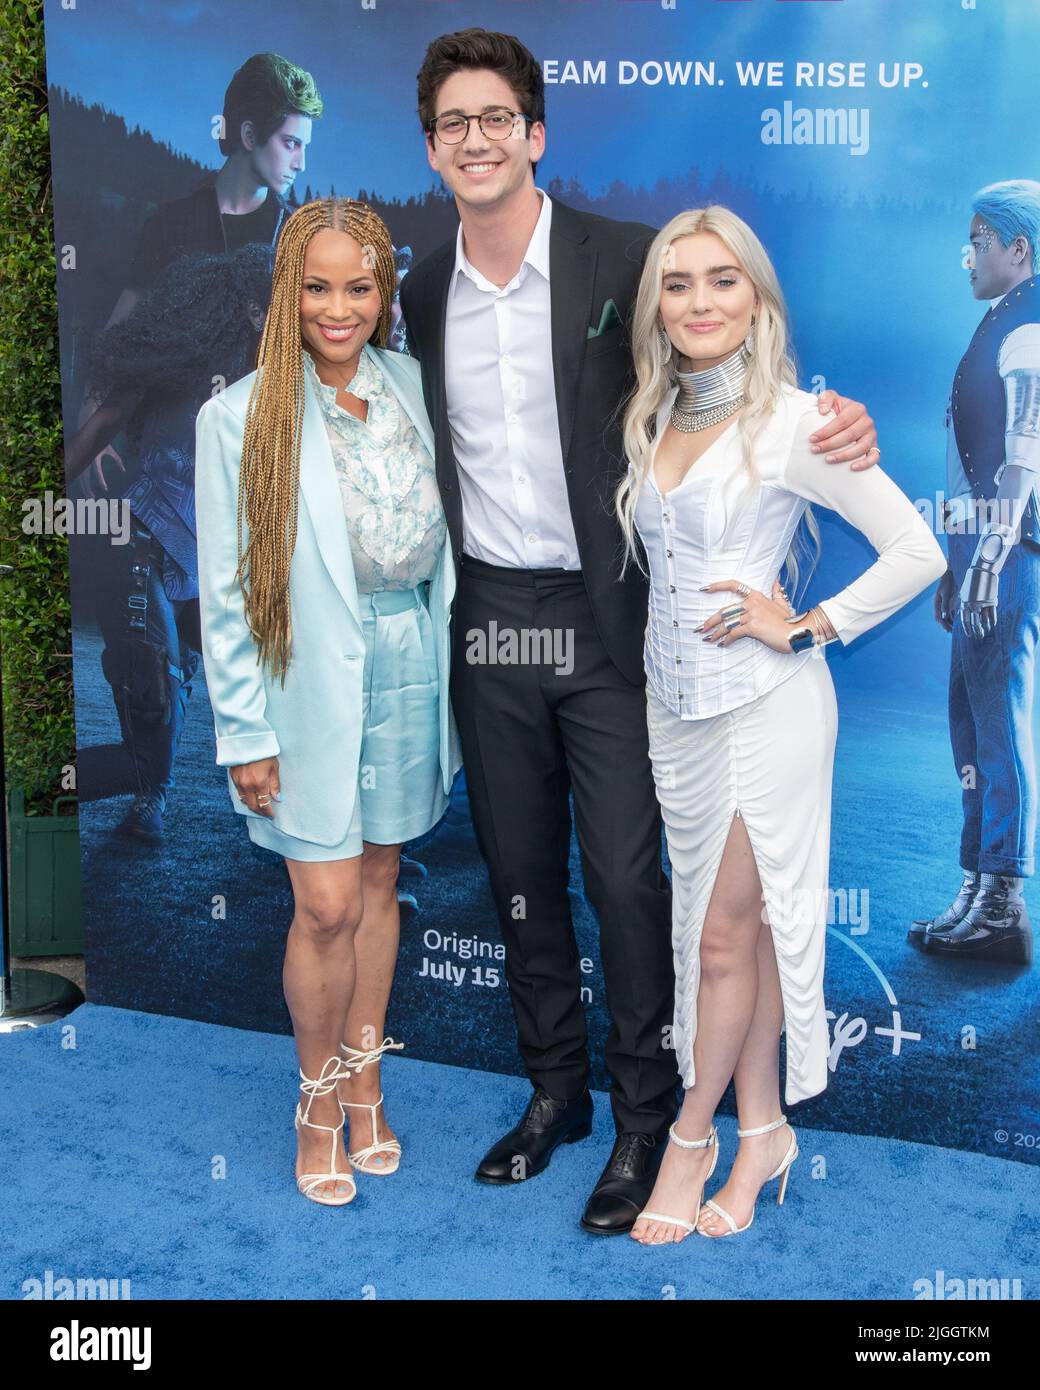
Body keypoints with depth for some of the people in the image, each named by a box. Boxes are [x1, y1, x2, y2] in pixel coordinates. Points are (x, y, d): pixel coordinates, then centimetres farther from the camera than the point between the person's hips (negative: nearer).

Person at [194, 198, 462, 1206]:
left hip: (410, 661, 4)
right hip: (312, 679, -4)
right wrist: (244, 732, -9)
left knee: (378, 881, 15)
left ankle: (364, 1081, 33)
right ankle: (319, 1102, 23)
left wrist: (450, 660, 6)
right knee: (327, 905, 0)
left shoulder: (412, 388, 3)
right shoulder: (241, 416, -9)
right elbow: (226, 591, -8)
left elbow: (442, 534, 11)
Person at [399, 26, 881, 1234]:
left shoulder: (624, 260, -5)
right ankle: (554, 1088, 33)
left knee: (625, 874, 0)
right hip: (488, 622, 5)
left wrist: (831, 419, -18)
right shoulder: (423, 294, 8)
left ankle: (644, 1117, 19)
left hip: (605, 619, -4)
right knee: (519, 870, 14)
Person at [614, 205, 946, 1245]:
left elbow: (916, 553, -12)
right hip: (673, 703, 6)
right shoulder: (651, 419, 8)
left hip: (764, 705, -6)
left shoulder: (791, 421, -11)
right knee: (733, 923, 14)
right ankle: (763, 1130, 27)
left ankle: (695, 1133, 22)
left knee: (727, 935, 3)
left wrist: (803, 627, -13)